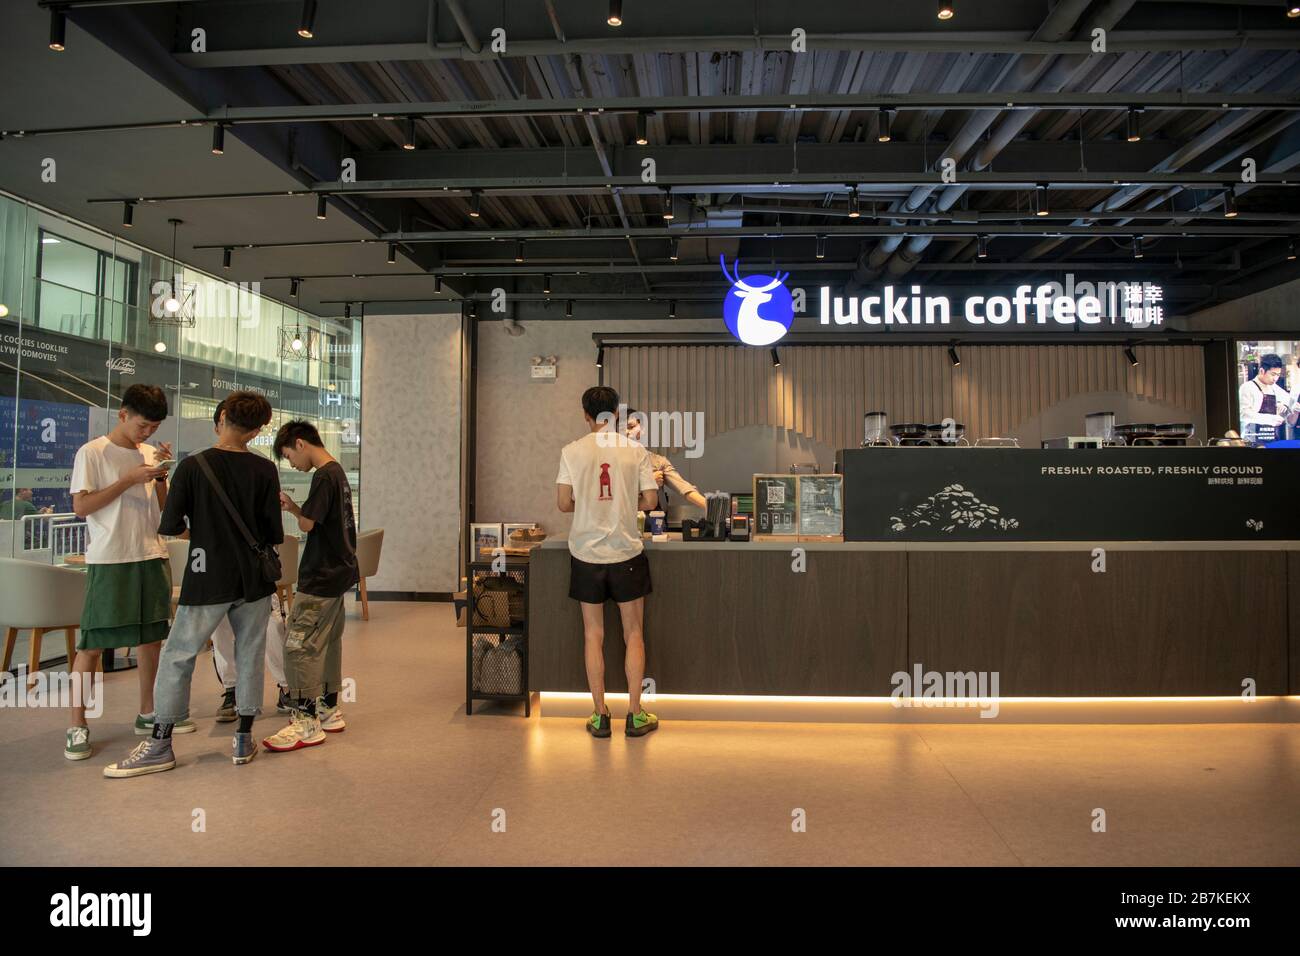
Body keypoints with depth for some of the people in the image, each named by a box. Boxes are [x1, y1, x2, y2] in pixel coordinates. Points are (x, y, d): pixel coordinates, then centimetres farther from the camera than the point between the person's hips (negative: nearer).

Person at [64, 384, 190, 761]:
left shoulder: (150, 453, 10)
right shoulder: (92, 453, -5)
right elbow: (80, 506, -10)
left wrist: (160, 474, -5)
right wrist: (129, 479, -16)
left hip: (151, 557, 6)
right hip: (108, 560, -5)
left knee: (150, 637, 12)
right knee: (93, 642, -2)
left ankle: (148, 712, 24)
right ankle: (77, 724, 8)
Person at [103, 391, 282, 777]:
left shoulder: (192, 466, -8)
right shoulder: (265, 470, -4)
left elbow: (170, 527, -6)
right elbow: (275, 533, -3)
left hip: (208, 581, -2)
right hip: (254, 579, 2)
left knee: (178, 657, 9)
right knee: (250, 655, 11)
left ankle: (161, 745, 15)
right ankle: (243, 740, 17)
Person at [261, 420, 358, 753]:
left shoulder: (323, 476, -16)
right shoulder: (338, 472, 15)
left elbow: (308, 523, -18)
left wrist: (292, 507, 1)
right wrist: (295, 508, 7)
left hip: (321, 577, -10)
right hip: (338, 572, 10)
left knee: (298, 644, -7)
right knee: (329, 641, 15)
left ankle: (307, 723, -2)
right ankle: (329, 710, 24)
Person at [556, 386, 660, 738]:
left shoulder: (572, 451, -4)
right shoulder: (636, 451, -4)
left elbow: (563, 503, -5)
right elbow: (650, 501, -2)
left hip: (586, 554, 0)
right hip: (626, 553, 0)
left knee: (593, 635, 10)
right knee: (633, 634, 11)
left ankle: (600, 716, 16)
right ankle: (634, 715, 16)